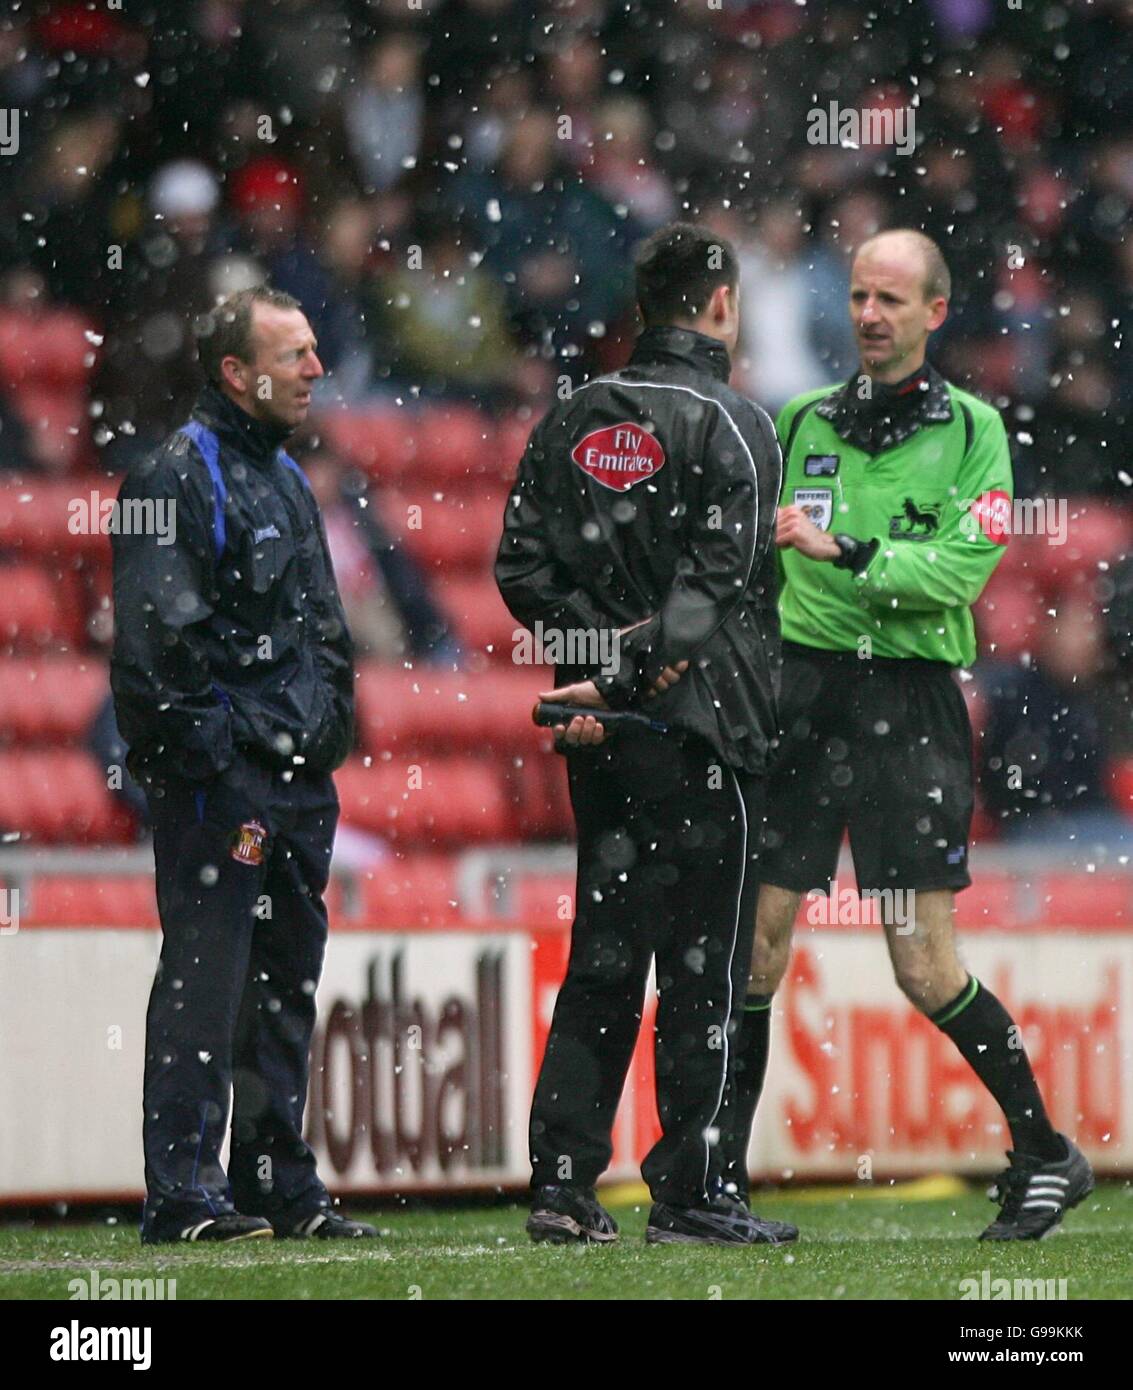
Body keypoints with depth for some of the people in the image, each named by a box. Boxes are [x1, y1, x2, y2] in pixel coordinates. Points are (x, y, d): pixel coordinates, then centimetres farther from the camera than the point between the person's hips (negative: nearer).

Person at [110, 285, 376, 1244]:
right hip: (222, 772, -9)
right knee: (205, 981, -10)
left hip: (300, 771, 9)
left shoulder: (285, 481, 20)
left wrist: (331, 726, 18)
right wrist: (202, 745, -19)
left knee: (286, 983, 11)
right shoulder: (180, 476, -10)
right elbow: (157, 634, -16)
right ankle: (184, 1193, -10)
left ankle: (280, 1186, 17)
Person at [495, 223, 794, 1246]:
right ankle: (687, 1193, 0)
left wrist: (602, 637, 1)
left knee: (601, 959, 10)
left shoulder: (571, 421, 11)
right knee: (703, 968, -1)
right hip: (704, 735, -6)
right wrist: (629, 672, -17)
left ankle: (564, 1183, 5)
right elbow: (712, 585, -17)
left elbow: (521, 569, 6)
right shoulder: (729, 426, -8)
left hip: (601, 735, 6)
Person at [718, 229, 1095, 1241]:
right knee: (755, 941, -2)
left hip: (910, 701, -3)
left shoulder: (971, 429, 2)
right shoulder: (802, 422, 12)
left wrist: (844, 553, -19)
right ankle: (722, 1170, 5)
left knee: (926, 968, -5)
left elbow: (963, 567, -11)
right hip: (801, 691, 3)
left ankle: (1046, 1156, 11)